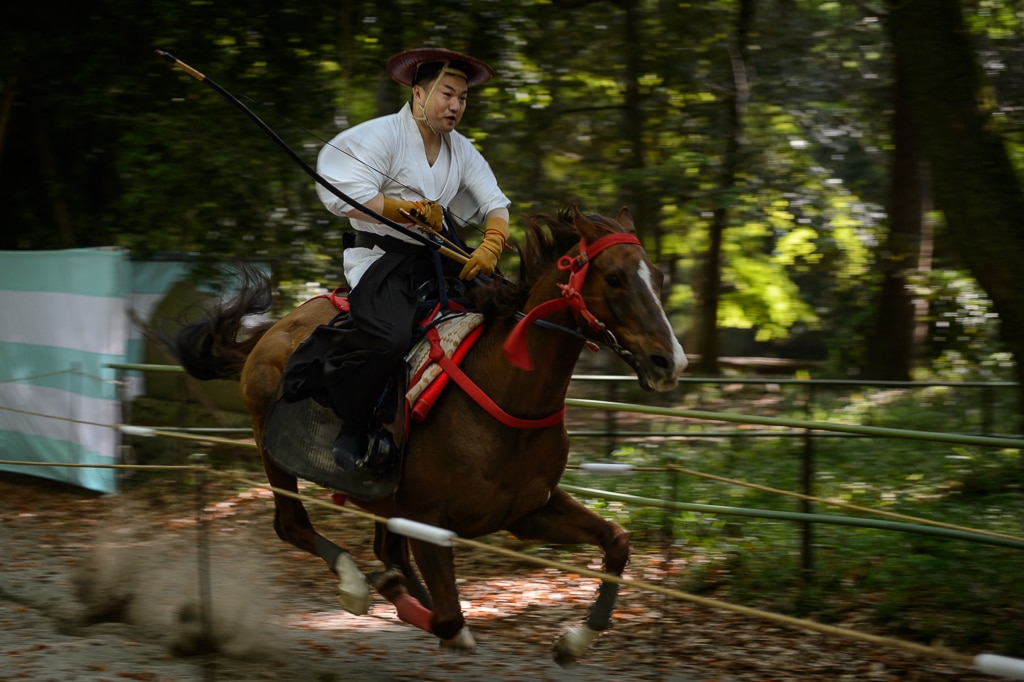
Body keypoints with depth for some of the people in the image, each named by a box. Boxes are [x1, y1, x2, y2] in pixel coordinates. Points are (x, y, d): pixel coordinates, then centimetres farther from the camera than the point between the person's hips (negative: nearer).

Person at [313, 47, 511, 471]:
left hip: (438, 257, 7)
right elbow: (349, 197, -18)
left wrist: (491, 245, -16)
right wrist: (411, 211, -18)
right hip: (382, 257, -7)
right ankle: (350, 424, -10)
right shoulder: (381, 135, -8)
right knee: (390, 336, -33)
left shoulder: (461, 150, 11)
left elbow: (494, 204, 5)